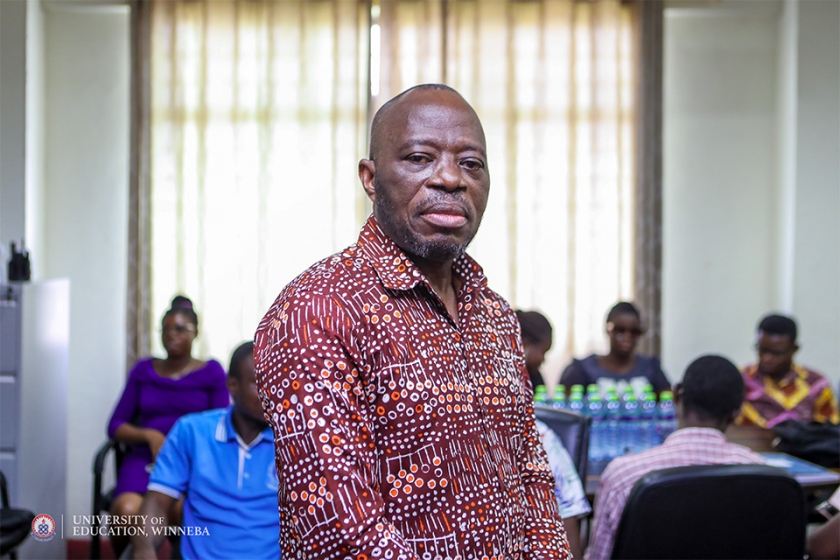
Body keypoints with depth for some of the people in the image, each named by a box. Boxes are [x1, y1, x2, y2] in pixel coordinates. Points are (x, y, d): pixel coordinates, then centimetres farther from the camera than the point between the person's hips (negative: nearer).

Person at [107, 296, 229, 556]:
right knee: (127, 510, -33)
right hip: (145, 457, 2)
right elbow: (115, 426, 14)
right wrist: (150, 435, -6)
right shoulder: (144, 370, 17)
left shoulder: (211, 372, 11)